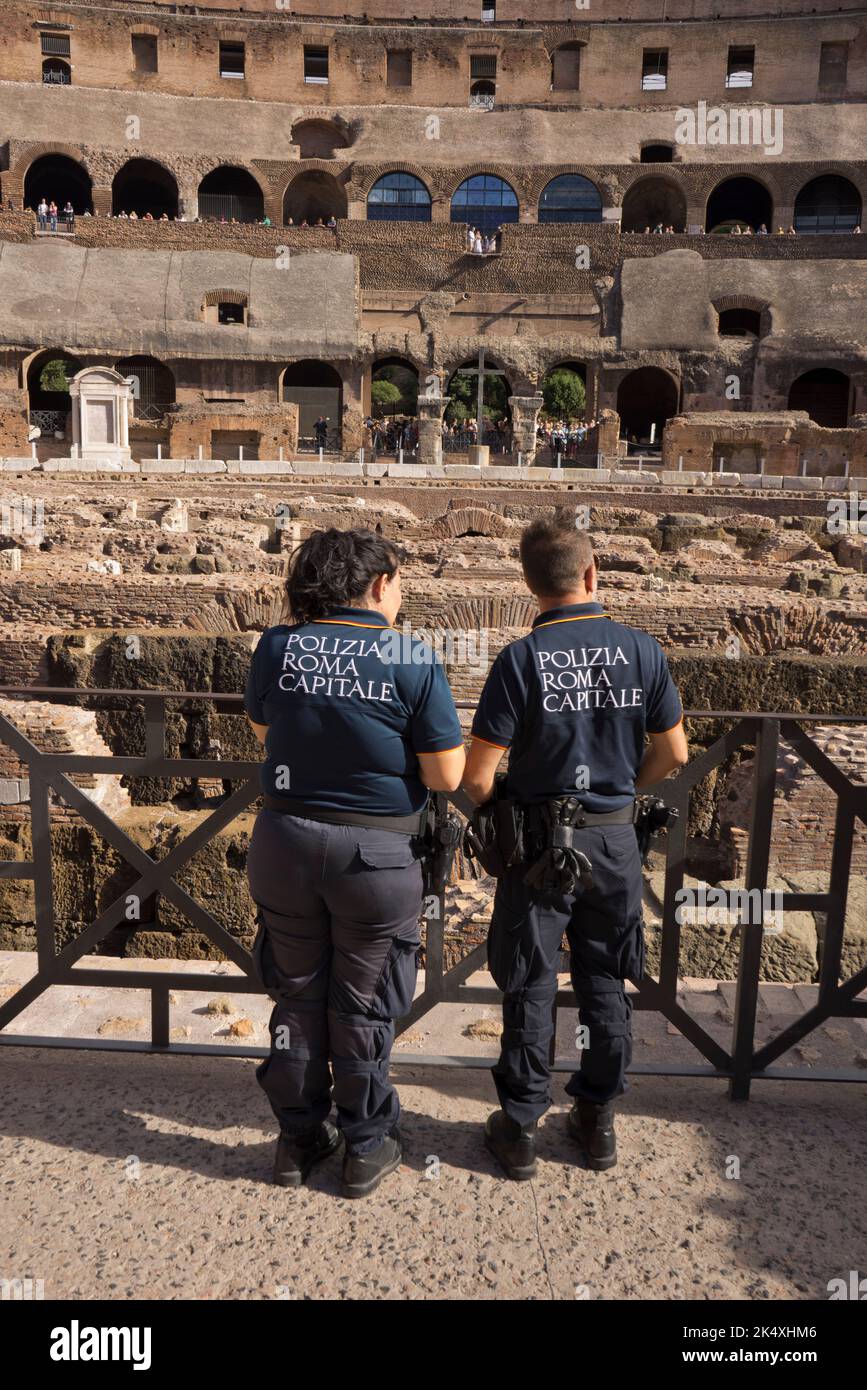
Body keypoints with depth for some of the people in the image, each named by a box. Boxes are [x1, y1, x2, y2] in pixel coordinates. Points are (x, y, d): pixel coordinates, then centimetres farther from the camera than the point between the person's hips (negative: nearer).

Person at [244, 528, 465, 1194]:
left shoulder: (276, 646, -3)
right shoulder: (413, 660, -13)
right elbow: (446, 776, -12)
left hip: (285, 841, 3)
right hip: (376, 853, -3)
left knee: (297, 994, 20)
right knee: (362, 1007, 15)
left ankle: (299, 1140, 35)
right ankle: (367, 1147, 32)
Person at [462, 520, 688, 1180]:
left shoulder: (521, 659, -16)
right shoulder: (641, 649, -6)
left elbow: (478, 776, -15)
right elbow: (673, 753, 2)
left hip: (540, 840, -3)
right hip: (615, 838, 3)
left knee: (530, 988, 11)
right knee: (605, 984, 18)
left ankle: (521, 1128, 23)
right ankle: (598, 1120, 31)